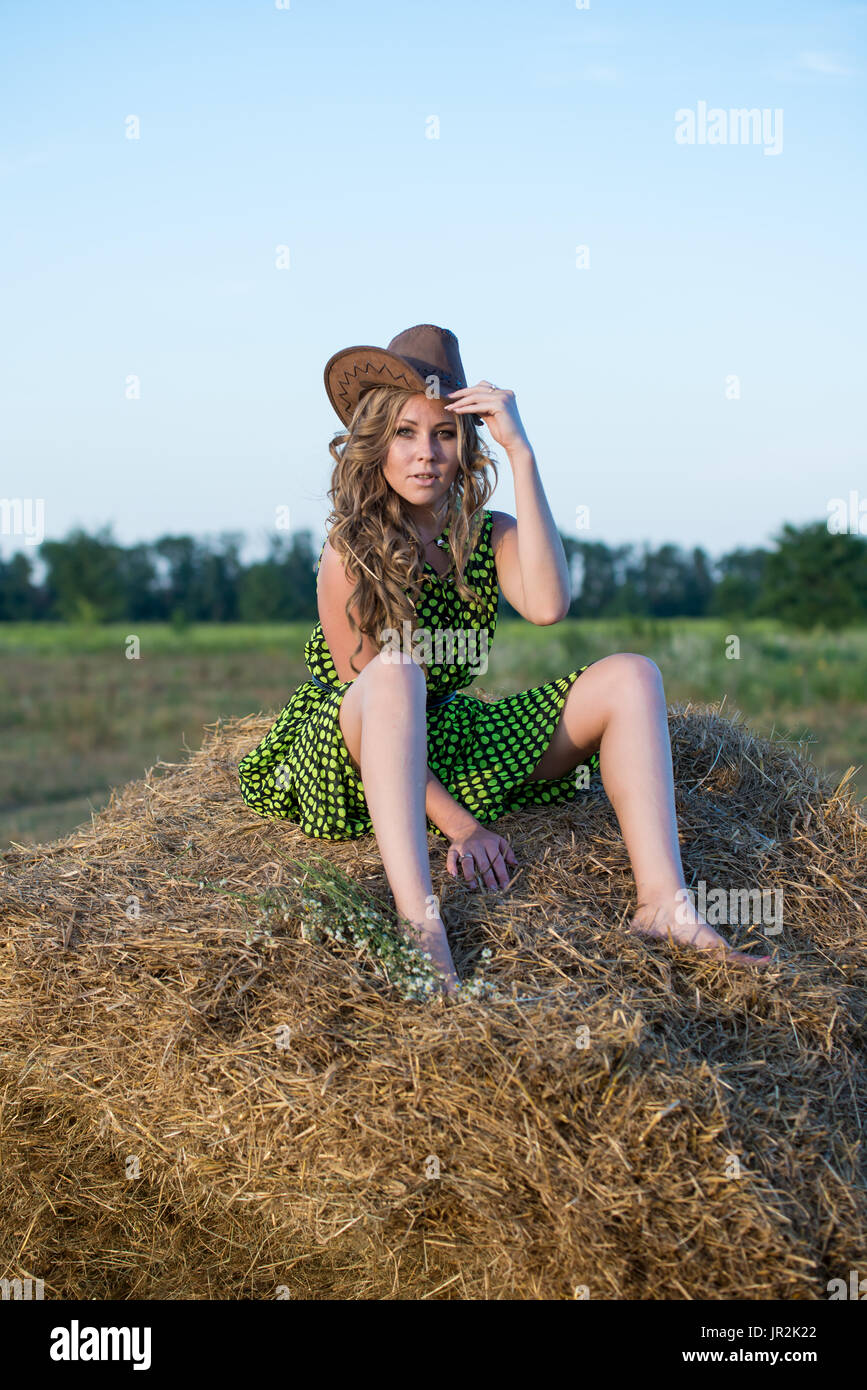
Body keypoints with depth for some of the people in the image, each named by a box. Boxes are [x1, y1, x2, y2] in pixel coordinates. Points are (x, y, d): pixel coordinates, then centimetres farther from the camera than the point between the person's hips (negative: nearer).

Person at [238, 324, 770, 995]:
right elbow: (367, 691, -17)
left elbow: (547, 605, -26)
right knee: (397, 670, -39)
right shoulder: (350, 551, -16)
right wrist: (458, 824, -22)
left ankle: (662, 904, -26)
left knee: (631, 677, -11)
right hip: (347, 760, -5)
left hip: (447, 746, 5)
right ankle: (419, 922, -50)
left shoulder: (489, 535, -4)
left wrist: (521, 453, -26)